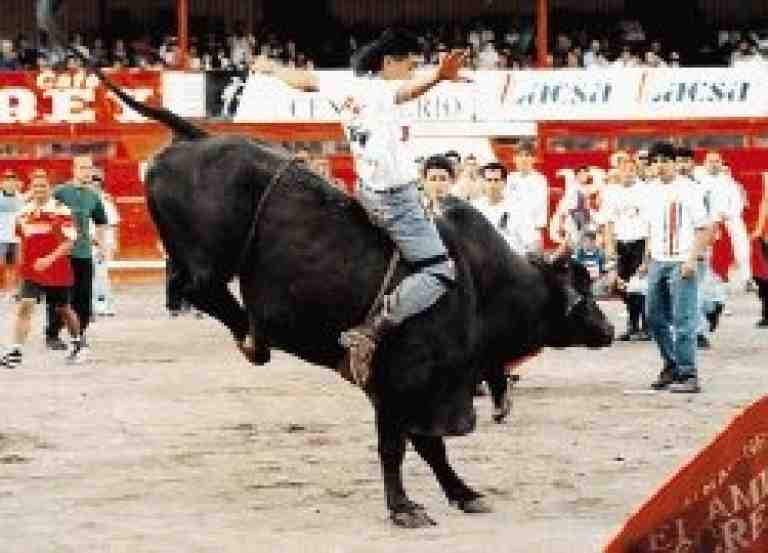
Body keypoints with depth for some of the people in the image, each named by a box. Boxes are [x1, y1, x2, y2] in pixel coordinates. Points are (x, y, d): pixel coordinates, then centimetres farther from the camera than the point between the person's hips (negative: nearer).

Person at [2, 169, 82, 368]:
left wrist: (50, 259, -25)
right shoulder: (25, 212, 4)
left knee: (63, 310, 15)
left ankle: (77, 343, 40)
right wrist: (24, 263, 21)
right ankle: (16, 352, -18)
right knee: (25, 306, -15)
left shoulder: (60, 210, -9)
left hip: (57, 271, -2)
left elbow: (69, 241, -14)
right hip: (31, 271, 2)